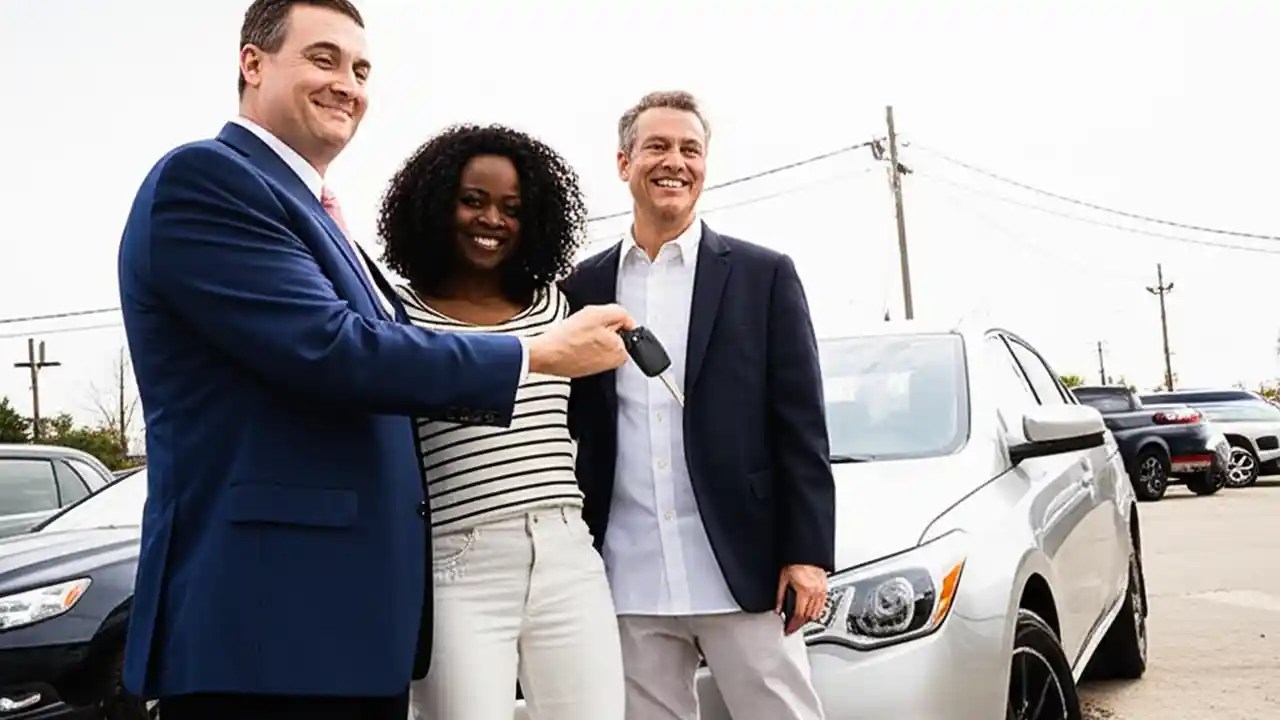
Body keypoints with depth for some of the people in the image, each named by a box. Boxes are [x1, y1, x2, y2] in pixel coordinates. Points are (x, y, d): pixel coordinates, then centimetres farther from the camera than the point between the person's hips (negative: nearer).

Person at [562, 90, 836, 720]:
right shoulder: (584, 287, 8)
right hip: (627, 577, 2)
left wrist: (808, 553, -6)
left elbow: (801, 428, 0)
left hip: (742, 568, -2)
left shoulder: (764, 276, 3)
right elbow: (571, 426, 11)